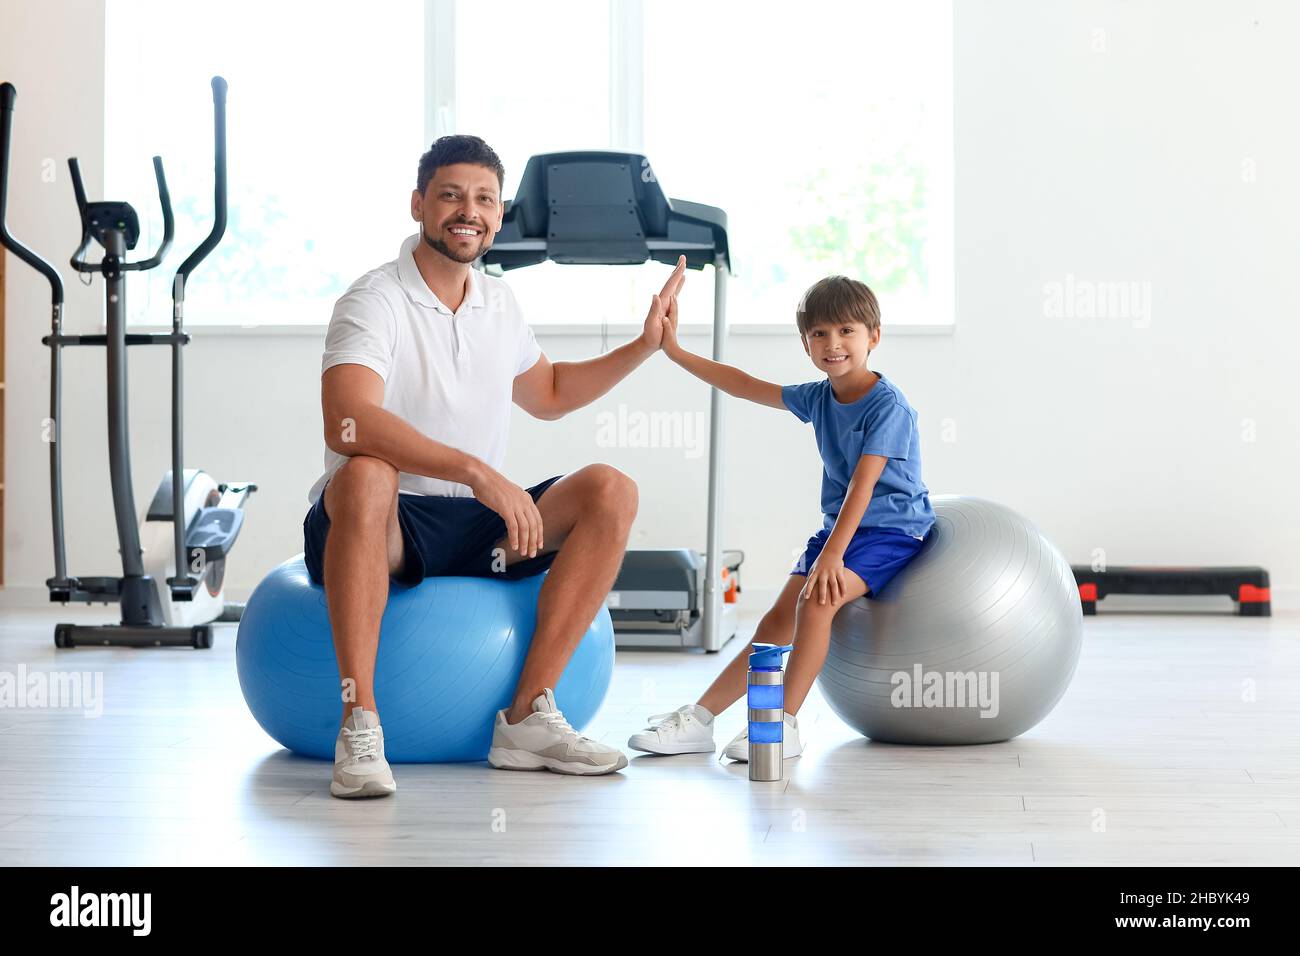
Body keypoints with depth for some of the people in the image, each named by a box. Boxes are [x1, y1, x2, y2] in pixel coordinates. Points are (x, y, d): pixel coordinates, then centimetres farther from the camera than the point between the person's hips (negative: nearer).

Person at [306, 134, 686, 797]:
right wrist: (477, 471, -40)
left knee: (610, 492, -12)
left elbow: (548, 395, 30)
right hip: (383, 526, -6)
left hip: (477, 528, 7)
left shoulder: (499, 305, 10)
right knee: (364, 477, -39)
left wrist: (644, 345, 21)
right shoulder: (376, 301, -13)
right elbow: (348, 423, -31)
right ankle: (359, 725, -37)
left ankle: (527, 716, -19)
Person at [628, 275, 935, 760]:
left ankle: (784, 725, -27)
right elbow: (743, 385, 13)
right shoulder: (818, 398, 7)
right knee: (779, 619, -1)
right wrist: (675, 351, 10)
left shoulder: (888, 405, -16)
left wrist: (832, 554, -30)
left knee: (818, 600, -29)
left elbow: (863, 484, -24)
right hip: (839, 525, 7)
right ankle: (698, 719, -2)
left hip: (891, 528, -7)